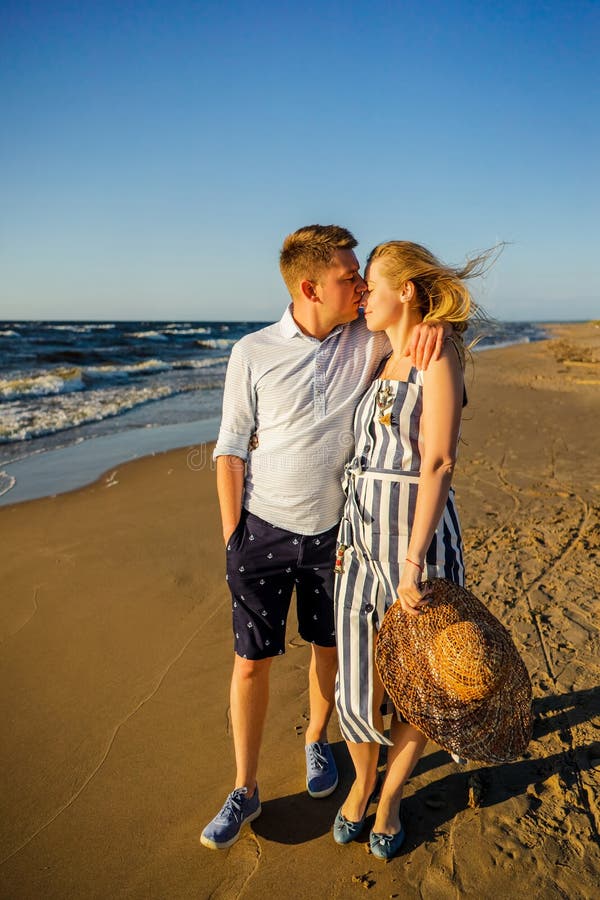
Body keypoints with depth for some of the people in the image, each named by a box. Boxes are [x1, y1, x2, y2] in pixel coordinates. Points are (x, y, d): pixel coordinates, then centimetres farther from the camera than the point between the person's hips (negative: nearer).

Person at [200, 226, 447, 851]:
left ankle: (316, 741, 48)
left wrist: (434, 319, -20)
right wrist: (232, 540, -6)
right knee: (251, 661, 6)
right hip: (263, 531, -2)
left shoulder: (371, 341, -5)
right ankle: (244, 791, 28)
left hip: (335, 531, 2)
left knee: (329, 648, 18)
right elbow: (231, 450, -5)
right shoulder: (253, 353, -10)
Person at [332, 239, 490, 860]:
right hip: (362, 545, 6)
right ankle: (362, 780, 41)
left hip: (418, 543, -5)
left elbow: (438, 464, -18)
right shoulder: (380, 365, 13)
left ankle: (391, 795, 39)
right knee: (358, 694, 11)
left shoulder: (438, 357, -10)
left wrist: (413, 564, -22)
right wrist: (347, 535, 14)